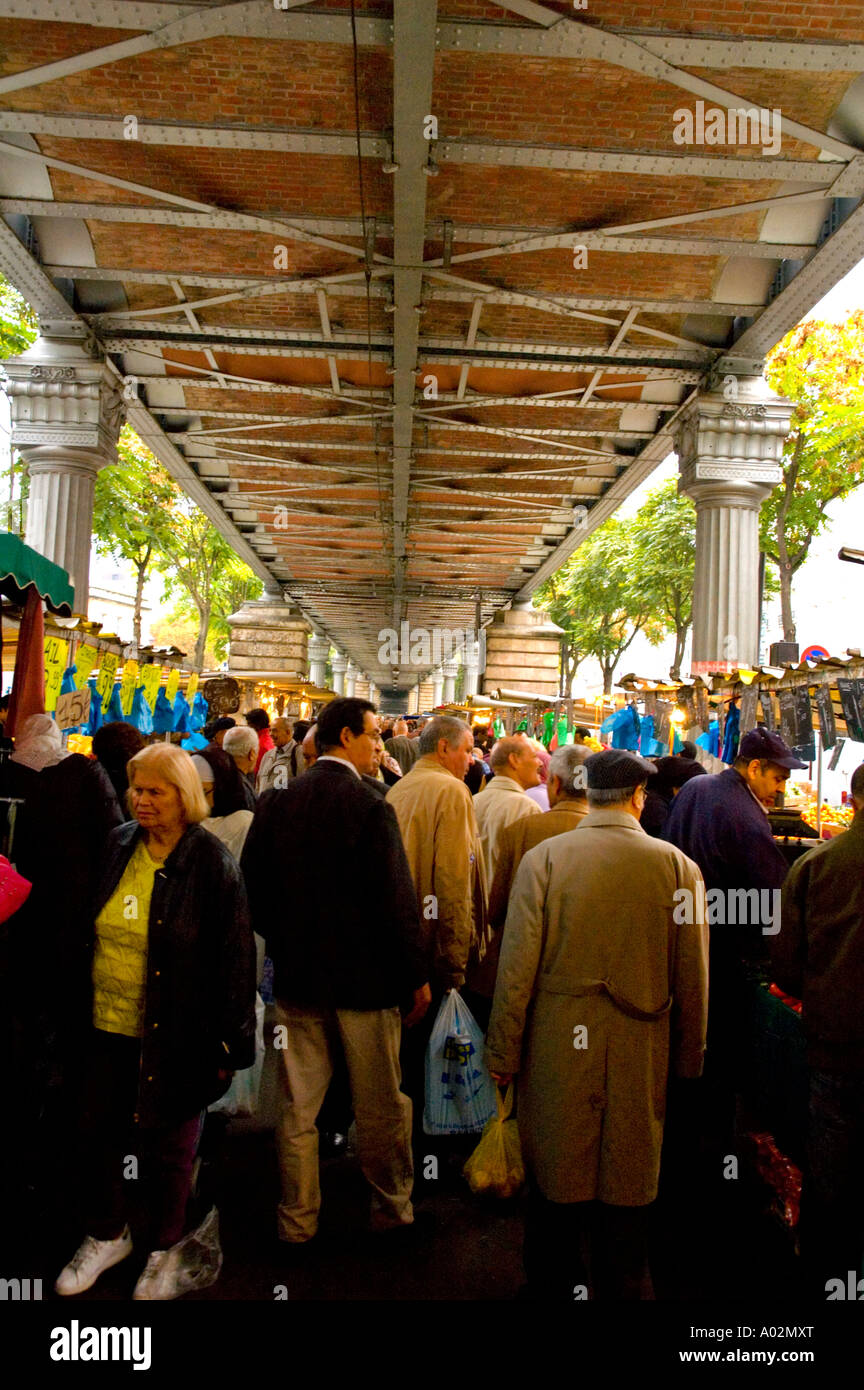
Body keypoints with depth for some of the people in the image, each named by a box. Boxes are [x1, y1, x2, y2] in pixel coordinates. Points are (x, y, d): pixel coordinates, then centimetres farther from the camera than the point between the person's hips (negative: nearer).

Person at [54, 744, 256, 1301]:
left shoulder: (211, 861, -13)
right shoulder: (119, 845, 3)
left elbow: (235, 956, -12)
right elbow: (94, 931, 13)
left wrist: (230, 1041, -12)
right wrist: (81, 1005, 11)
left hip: (174, 1031, -5)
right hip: (109, 1024, 5)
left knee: (170, 1144, 11)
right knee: (100, 1130, 15)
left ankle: (169, 1250, 36)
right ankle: (108, 1235, 41)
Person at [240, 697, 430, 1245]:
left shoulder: (276, 802, -1)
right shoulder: (371, 808, -17)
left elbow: (253, 887, 5)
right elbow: (397, 901, -16)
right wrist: (416, 977, -6)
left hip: (296, 975, 5)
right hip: (364, 976, -4)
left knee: (298, 1107, 13)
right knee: (380, 1106, 13)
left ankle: (297, 1221, 26)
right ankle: (393, 1209, 30)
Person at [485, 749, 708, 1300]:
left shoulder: (543, 858, -10)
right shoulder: (677, 866, -7)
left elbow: (517, 965, -8)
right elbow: (693, 979, 0)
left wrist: (504, 1052, 2)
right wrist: (690, 1058, 13)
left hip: (557, 1051, 0)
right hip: (640, 1057, 1)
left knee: (555, 1185, 17)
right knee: (628, 1191, 17)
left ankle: (554, 1283, 33)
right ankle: (624, 1287, 34)